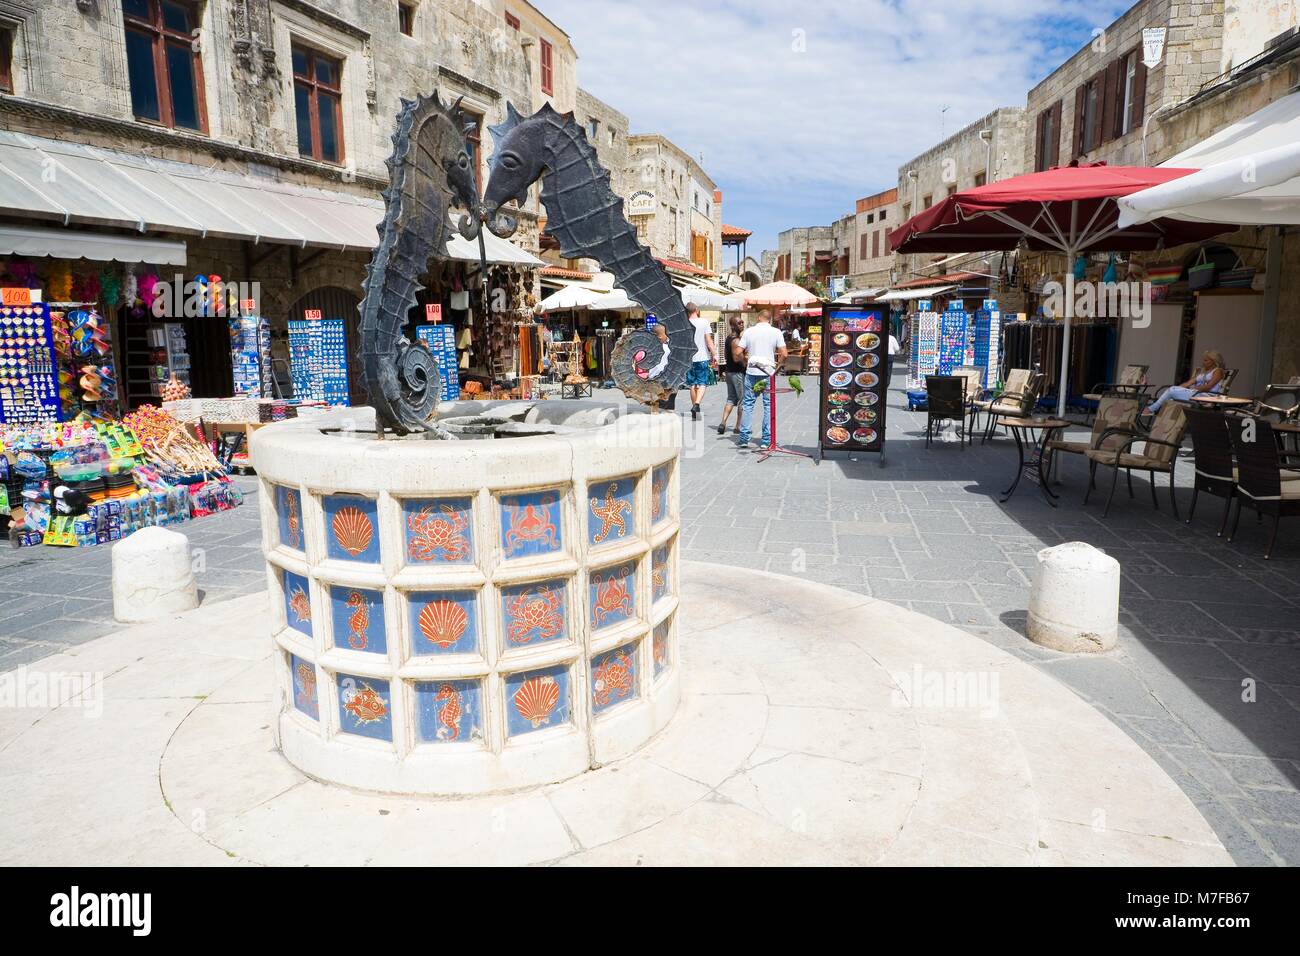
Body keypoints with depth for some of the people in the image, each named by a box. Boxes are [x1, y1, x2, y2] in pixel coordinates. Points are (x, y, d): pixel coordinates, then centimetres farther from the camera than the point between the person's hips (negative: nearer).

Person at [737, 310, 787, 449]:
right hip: (768, 373, -1)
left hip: (751, 373, 1)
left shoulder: (749, 331, 3)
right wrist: (777, 365, 7)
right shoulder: (776, 332, 0)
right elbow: (784, 354, -8)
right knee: (769, 405, 5)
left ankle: (744, 438, 6)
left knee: (748, 404, 8)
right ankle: (766, 440, 5)